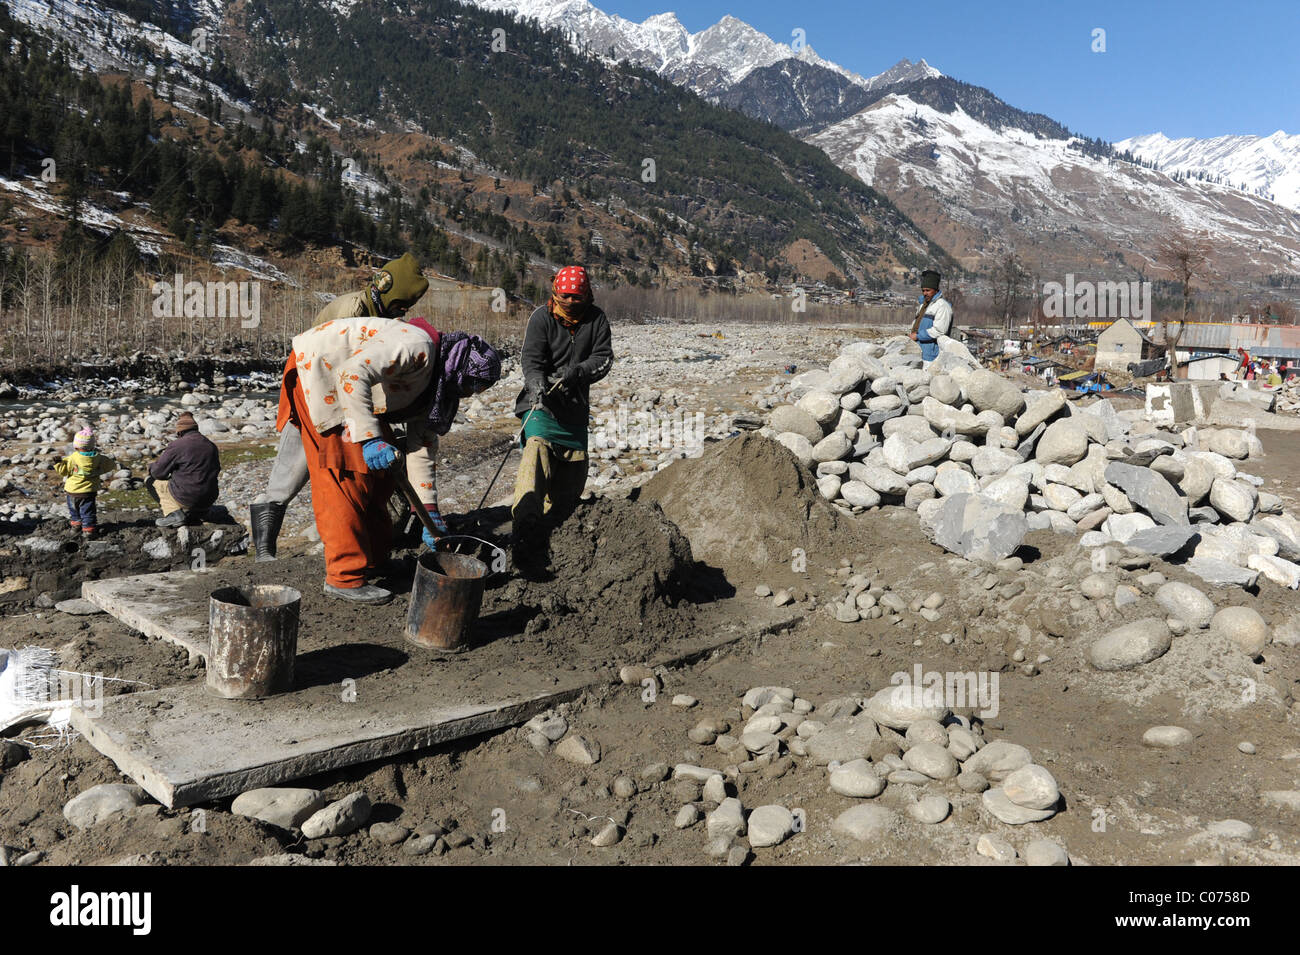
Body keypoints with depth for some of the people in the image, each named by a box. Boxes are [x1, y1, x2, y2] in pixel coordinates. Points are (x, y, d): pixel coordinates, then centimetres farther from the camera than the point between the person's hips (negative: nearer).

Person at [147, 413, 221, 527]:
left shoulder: (177, 445, -10)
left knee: (151, 481, 12)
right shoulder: (212, 446, 7)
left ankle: (173, 513, -6)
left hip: (185, 498, -6)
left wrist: (151, 466, 21)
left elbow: (158, 472, -4)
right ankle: (196, 514, 12)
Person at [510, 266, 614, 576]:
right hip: (542, 404, -5)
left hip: (576, 408, 5)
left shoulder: (596, 320, 5)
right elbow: (531, 359, -12)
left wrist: (577, 371, -21)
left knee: (572, 480, 9)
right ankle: (524, 540, -39)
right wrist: (537, 384, -33)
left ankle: (541, 535, 28)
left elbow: (604, 358, -2)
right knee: (537, 449, -29)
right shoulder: (541, 318, -4)